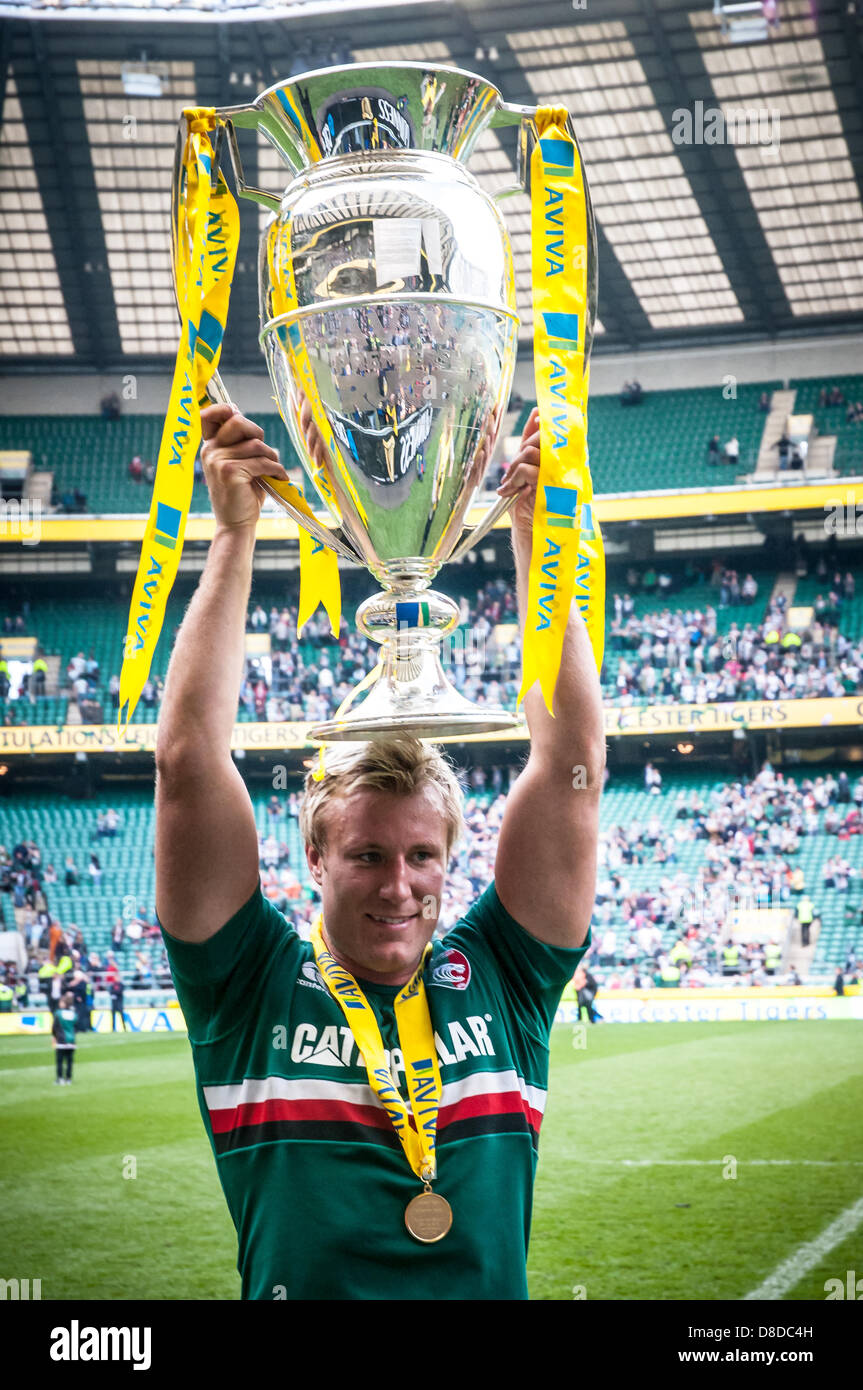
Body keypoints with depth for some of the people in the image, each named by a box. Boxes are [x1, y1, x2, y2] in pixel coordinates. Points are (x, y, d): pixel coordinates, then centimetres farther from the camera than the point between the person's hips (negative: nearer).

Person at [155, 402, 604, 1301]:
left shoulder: (500, 977, 10)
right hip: (302, 1290, -1)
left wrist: (539, 534, 7)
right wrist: (234, 534, 2)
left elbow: (574, 762, 7)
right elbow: (188, 759, 1)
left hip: (492, 1296, 1)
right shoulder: (251, 985, 6)